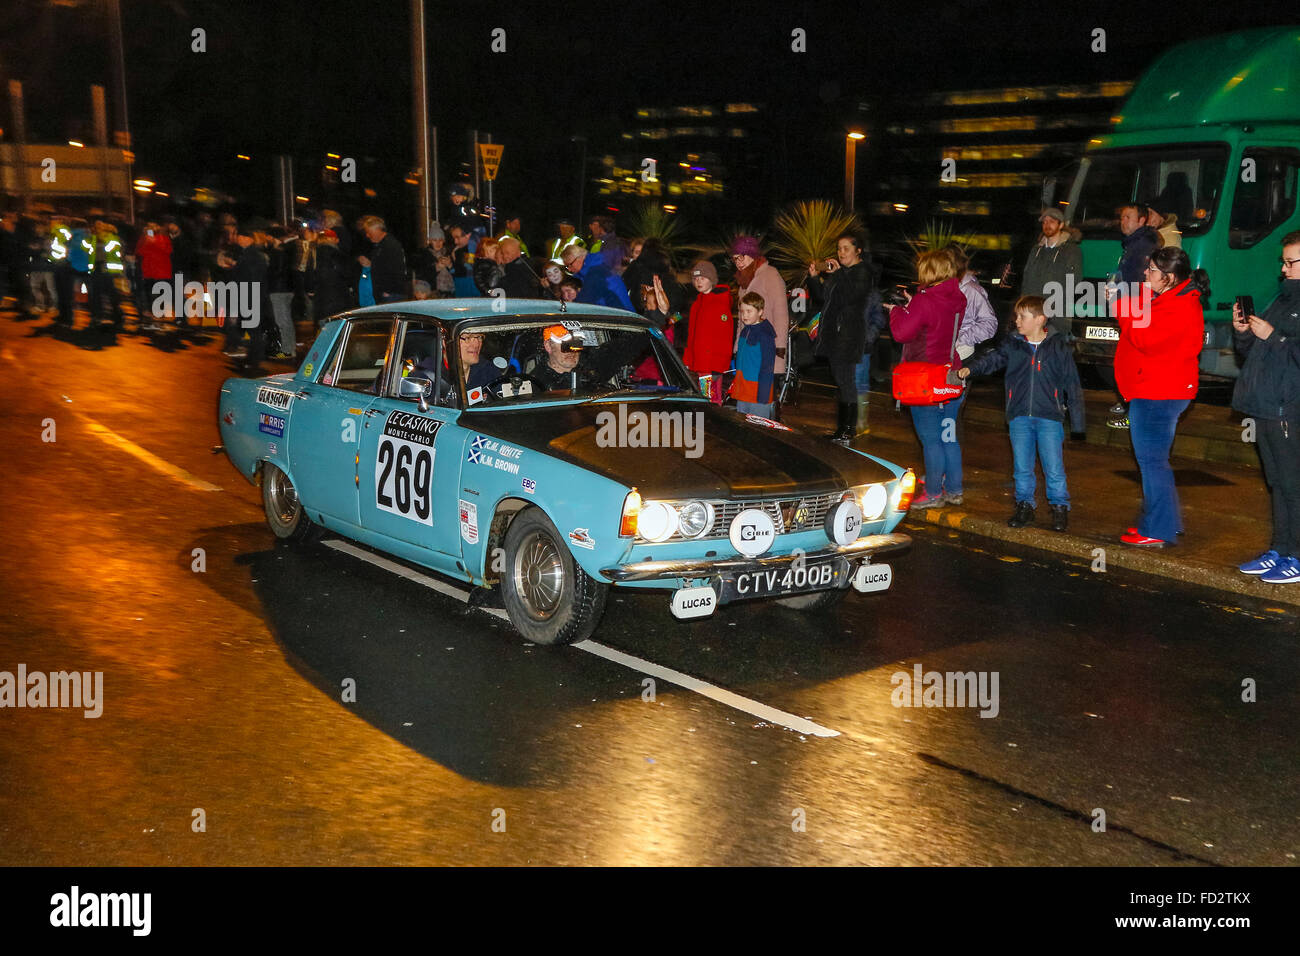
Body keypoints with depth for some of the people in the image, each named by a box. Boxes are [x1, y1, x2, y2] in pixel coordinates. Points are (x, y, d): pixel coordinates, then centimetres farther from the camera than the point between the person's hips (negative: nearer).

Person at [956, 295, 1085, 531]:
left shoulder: (1059, 346, 0)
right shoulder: (1013, 345, 6)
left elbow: (1072, 384, 3)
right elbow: (992, 359, -7)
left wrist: (1077, 422, 3)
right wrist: (969, 368, -28)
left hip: (1049, 417, -2)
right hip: (1020, 416, 3)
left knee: (1054, 468, -1)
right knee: (1022, 467, 8)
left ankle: (1060, 508, 15)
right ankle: (1025, 506, 23)